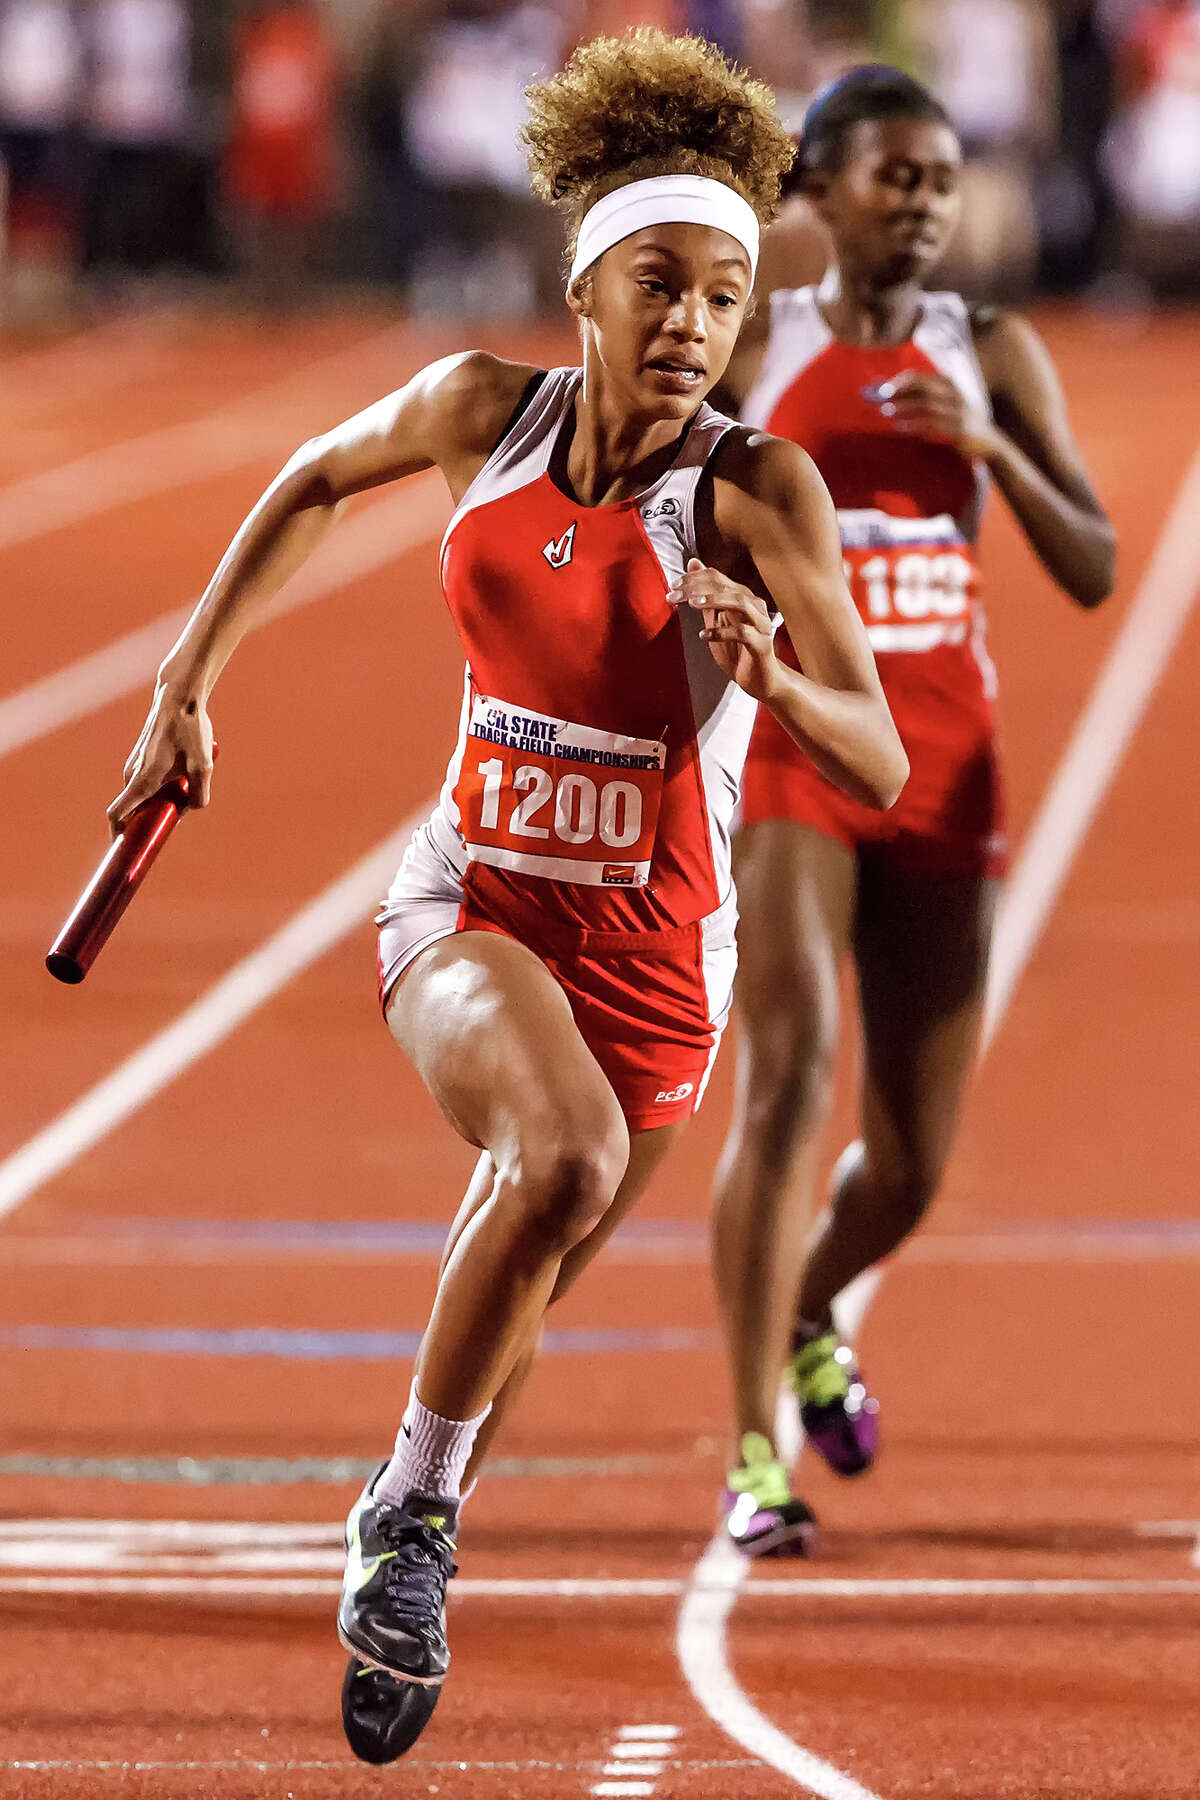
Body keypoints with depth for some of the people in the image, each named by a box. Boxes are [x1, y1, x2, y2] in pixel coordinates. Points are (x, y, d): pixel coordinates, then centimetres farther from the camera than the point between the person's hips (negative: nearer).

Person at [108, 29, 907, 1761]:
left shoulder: (756, 487, -15)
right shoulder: (487, 410, -6)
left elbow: (880, 769, -21)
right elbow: (319, 480, 17)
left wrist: (768, 678, -41)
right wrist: (185, 687, 16)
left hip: (652, 952, 0)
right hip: (468, 906, 0)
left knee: (510, 1310, 15)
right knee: (567, 1155, -33)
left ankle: (404, 1548, 43)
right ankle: (413, 1511, -19)